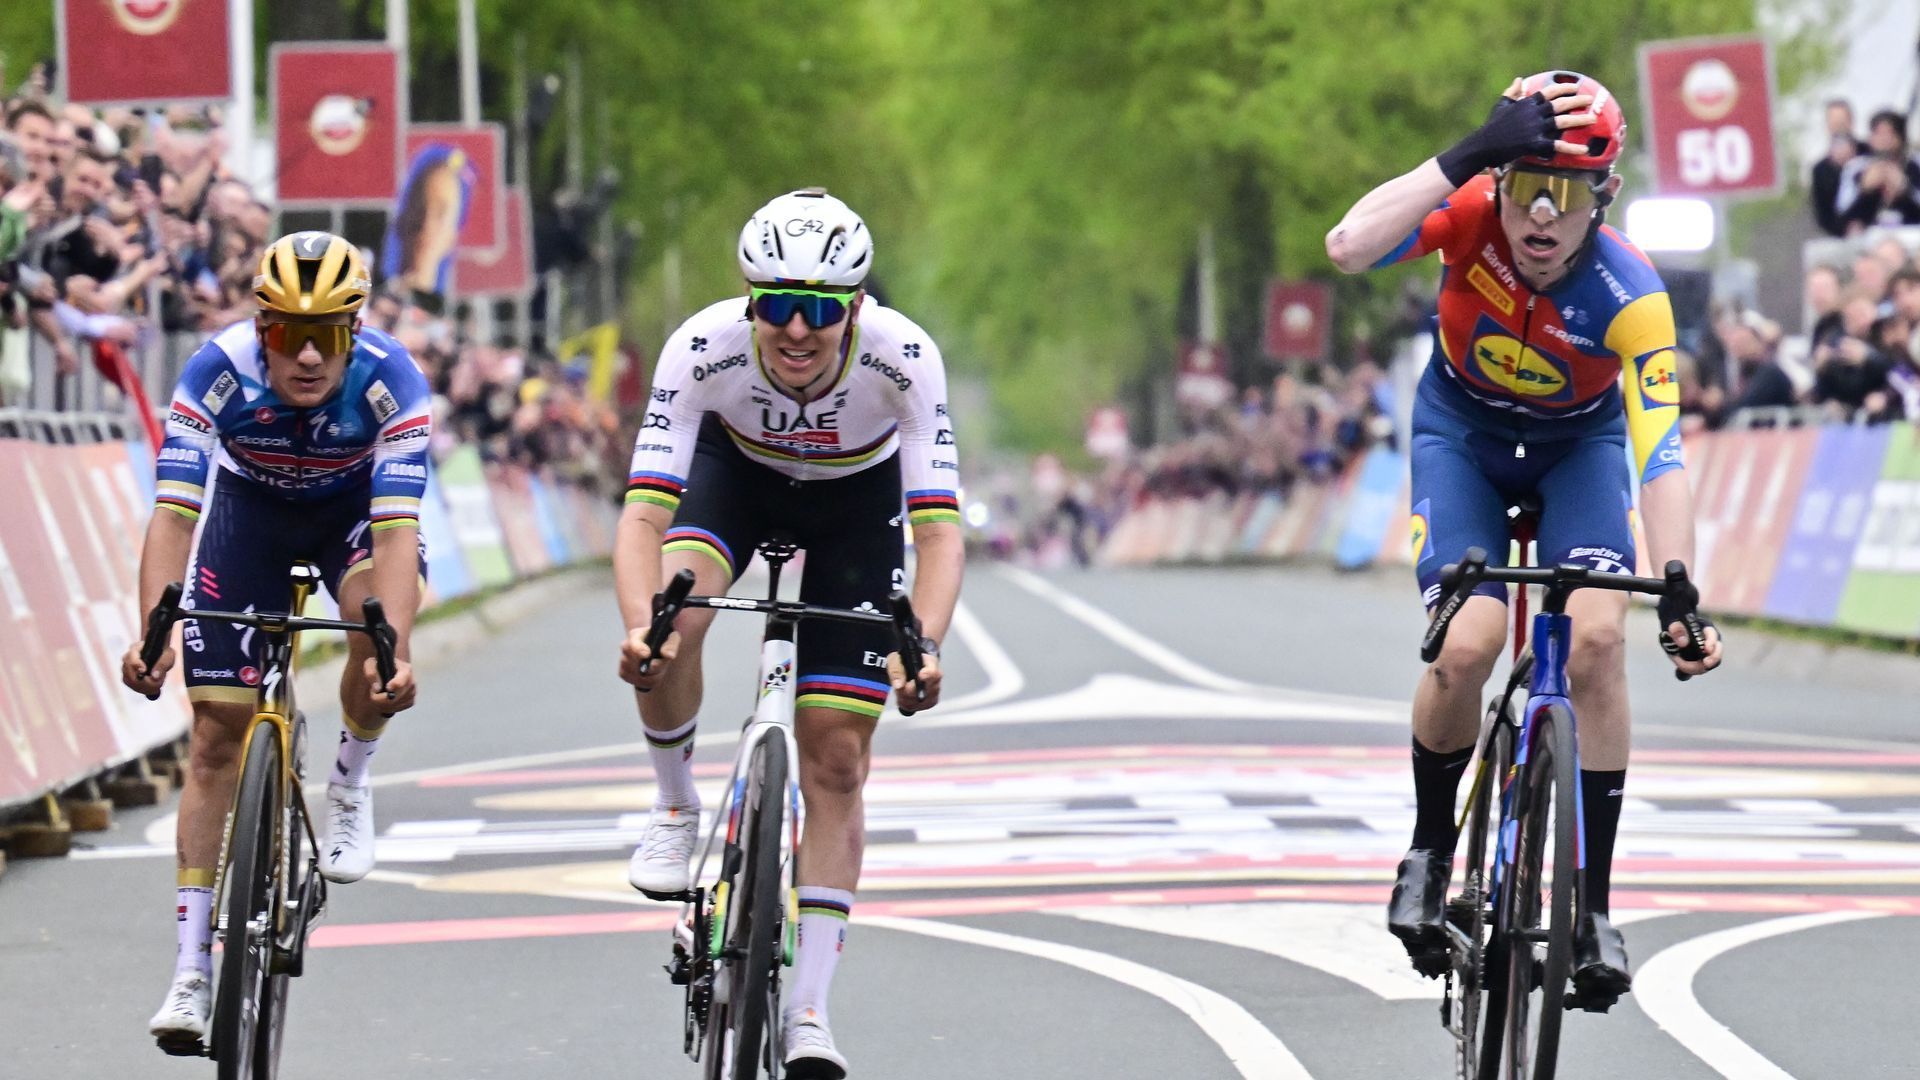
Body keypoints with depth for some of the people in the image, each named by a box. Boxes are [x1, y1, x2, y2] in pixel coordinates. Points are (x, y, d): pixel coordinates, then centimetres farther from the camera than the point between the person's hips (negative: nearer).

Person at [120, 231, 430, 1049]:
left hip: (353, 505, -1)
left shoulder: (389, 382, -34)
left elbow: (396, 530, -40)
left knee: (379, 610, -35)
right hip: (251, 505, 1)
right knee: (217, 728, -6)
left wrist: (394, 653, -53)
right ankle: (192, 969, -1)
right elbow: (173, 513, -36)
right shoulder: (218, 373, -32)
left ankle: (350, 785, -5)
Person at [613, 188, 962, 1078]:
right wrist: (640, 625, -57)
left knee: (836, 757, -7)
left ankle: (808, 1004, 0)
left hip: (857, 499, 0)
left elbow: (939, 529, -40)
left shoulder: (903, 359, -36)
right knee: (672, 624, -31)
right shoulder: (705, 347, -36)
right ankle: (676, 805, -2)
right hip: (736, 468, 0)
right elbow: (645, 511, -39)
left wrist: (923, 645, -57)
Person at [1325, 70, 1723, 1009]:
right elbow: (1348, 248, -45)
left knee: (1597, 640, -22)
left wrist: (1680, 597, -45)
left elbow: (1660, 457, -34)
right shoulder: (1473, 212, -29)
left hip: (1579, 446, 0)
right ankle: (1431, 848, 6)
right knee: (1467, 644, -22)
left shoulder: (1630, 296, -32)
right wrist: (1464, 157, -52)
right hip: (1462, 435, 0)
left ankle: (1591, 905, -12)